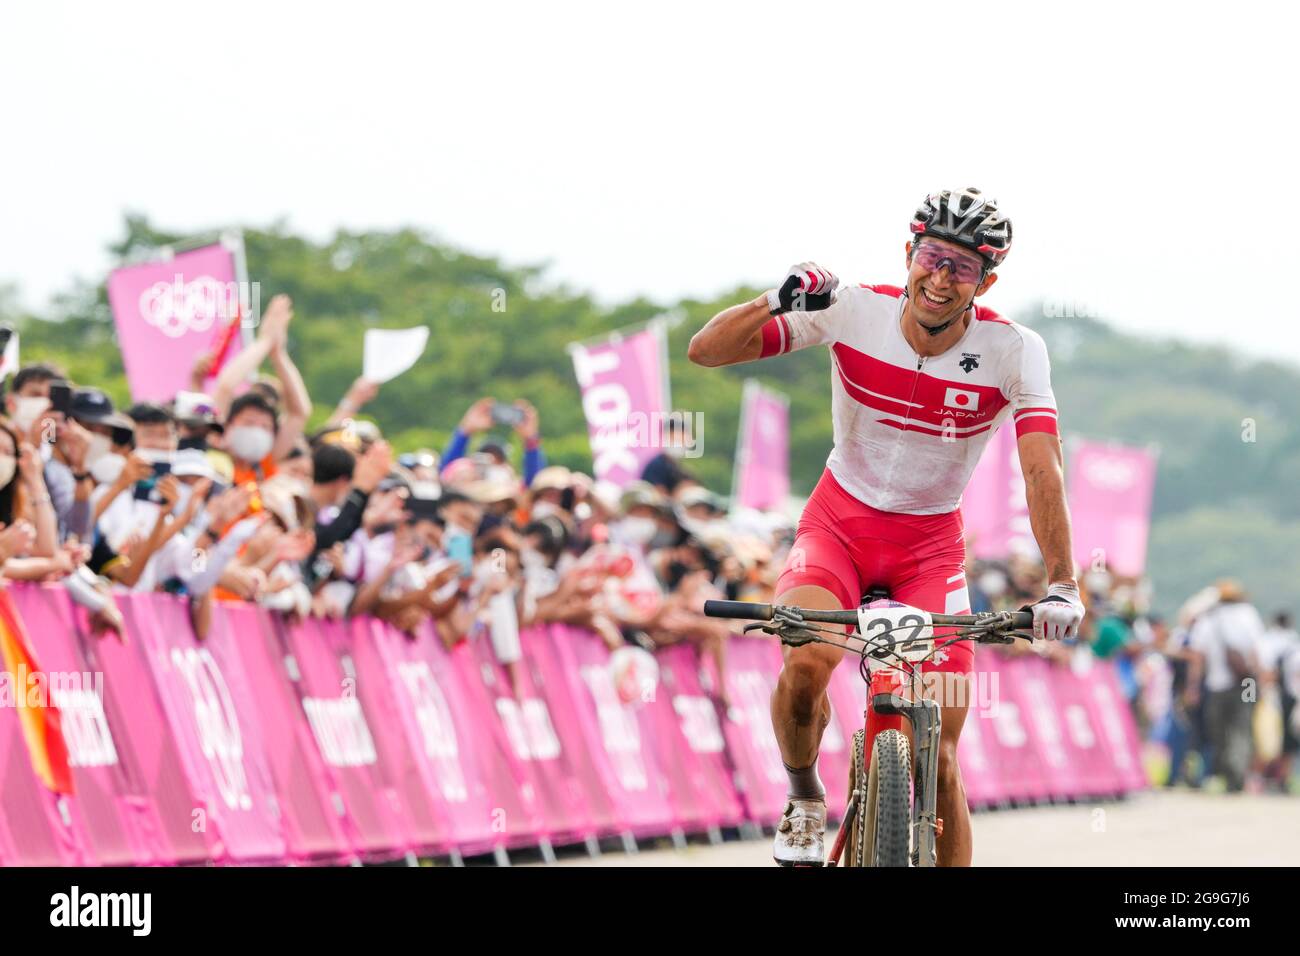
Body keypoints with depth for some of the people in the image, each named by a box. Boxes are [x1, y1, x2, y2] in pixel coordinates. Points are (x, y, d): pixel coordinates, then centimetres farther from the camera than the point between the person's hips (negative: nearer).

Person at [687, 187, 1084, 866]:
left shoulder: (1014, 352, -17)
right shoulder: (855, 312, -16)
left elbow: (1042, 471, -25)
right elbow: (706, 350, -15)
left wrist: (1060, 585, -37)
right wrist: (777, 300, -34)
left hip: (930, 547, 0)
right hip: (838, 527, 0)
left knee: (938, 760, -7)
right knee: (806, 663, -30)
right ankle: (804, 798, 0)